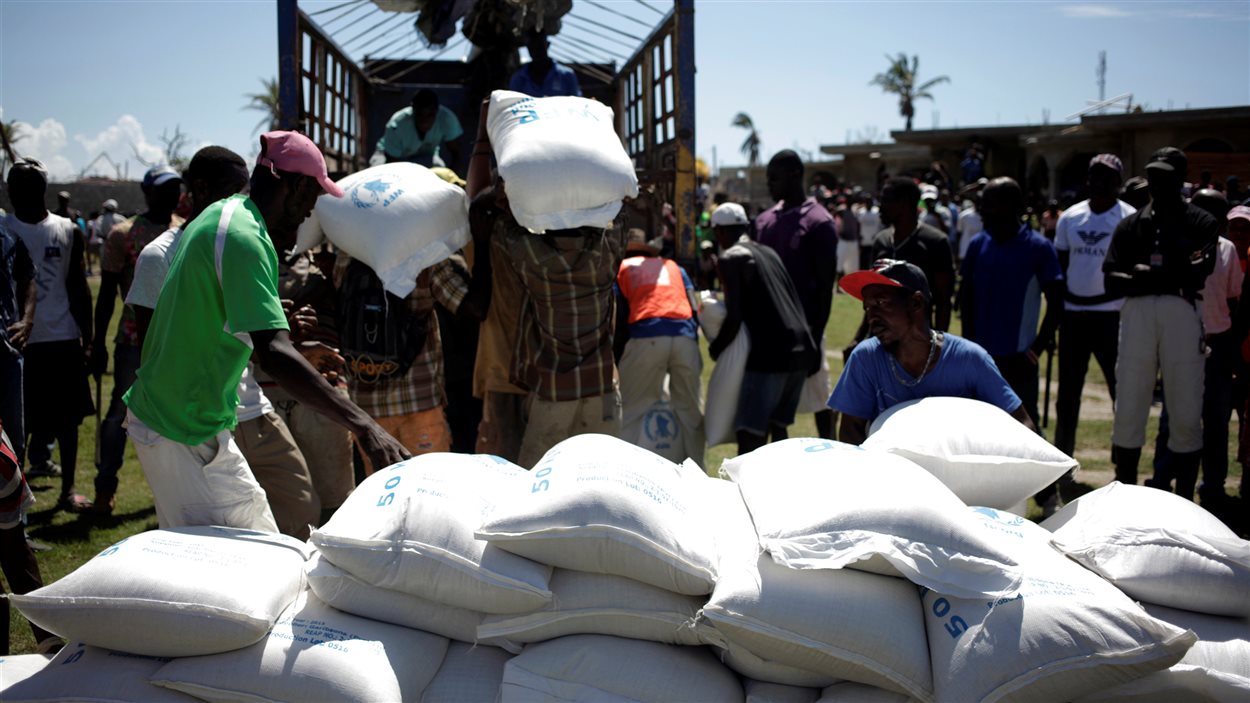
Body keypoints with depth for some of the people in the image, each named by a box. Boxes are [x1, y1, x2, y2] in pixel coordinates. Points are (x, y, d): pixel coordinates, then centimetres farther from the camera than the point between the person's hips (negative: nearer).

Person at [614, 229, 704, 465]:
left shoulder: (621, 268, 22)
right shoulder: (673, 266, 29)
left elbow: (620, 316, 10)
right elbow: (694, 308, 17)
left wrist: (618, 357, 12)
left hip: (645, 337, -2)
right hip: (685, 336, 2)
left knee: (633, 411, 4)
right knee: (689, 409, 11)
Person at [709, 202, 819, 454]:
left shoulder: (732, 257, -3)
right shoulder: (769, 253, 19)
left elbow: (734, 318, -11)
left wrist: (715, 348, 4)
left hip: (769, 353, -8)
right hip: (801, 350, 8)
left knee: (749, 434, -7)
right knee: (779, 427, 18)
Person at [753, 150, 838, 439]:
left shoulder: (819, 222, -9)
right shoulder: (764, 221, 10)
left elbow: (825, 285, -11)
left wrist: (816, 337, -15)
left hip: (802, 327, -6)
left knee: (818, 397, 3)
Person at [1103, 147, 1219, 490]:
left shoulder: (1201, 223, 11)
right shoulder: (1130, 225, 16)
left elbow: (1199, 272, -6)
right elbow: (1111, 280, 4)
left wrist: (1146, 274, -6)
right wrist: (1172, 279, -6)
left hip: (1182, 313, -2)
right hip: (1137, 313, 2)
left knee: (1186, 410, 0)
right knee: (1128, 409, 2)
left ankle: (1184, 499, 9)